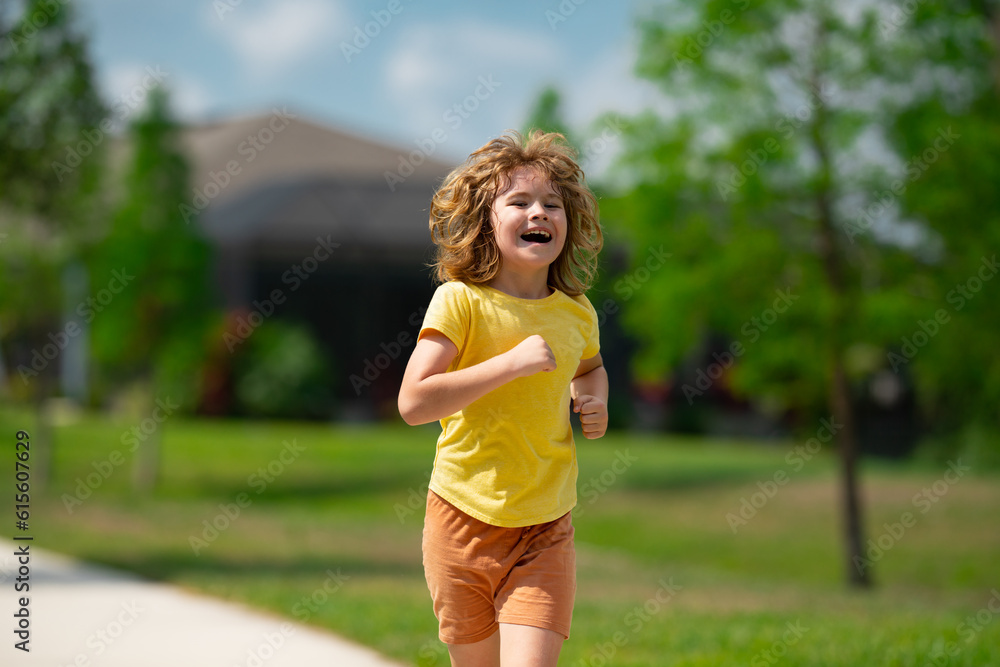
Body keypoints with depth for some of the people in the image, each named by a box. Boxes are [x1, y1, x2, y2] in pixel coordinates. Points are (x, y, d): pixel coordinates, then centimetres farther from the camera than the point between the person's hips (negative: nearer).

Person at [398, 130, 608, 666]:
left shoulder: (577, 314, 4)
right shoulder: (461, 300, -10)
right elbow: (413, 403, -21)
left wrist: (595, 403, 7)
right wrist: (511, 363, -23)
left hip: (544, 530, 2)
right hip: (464, 518, -2)